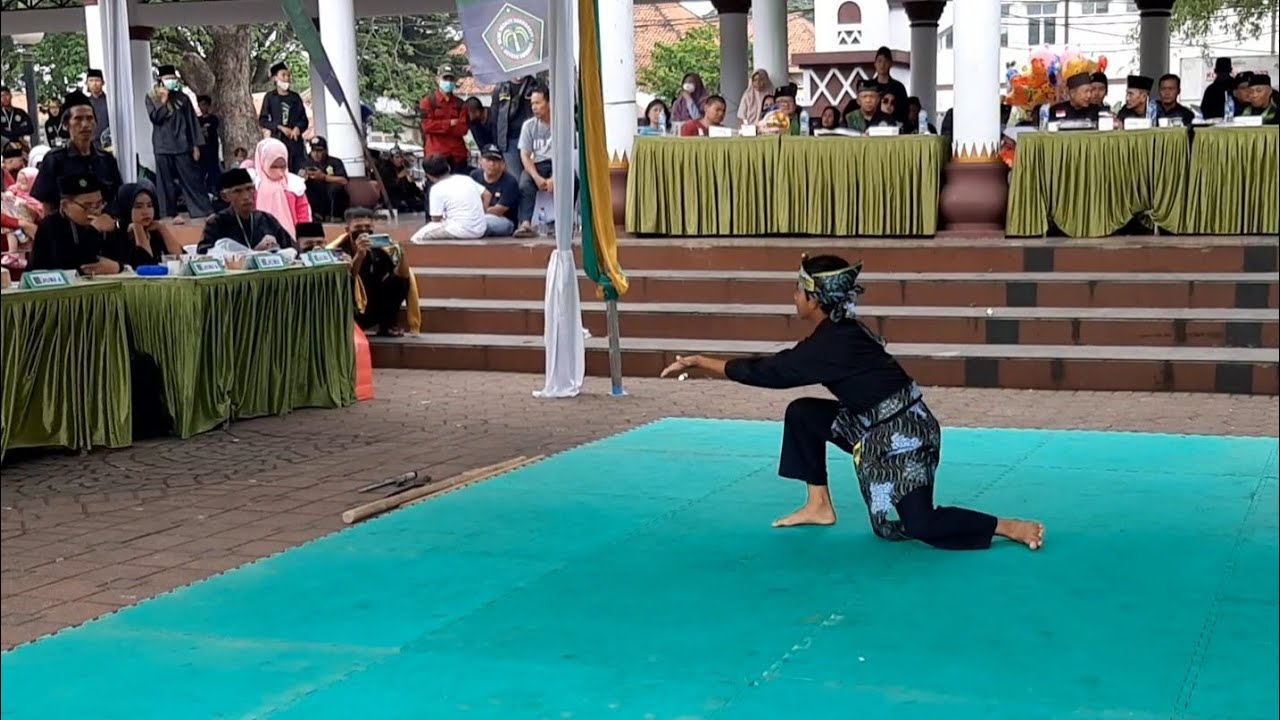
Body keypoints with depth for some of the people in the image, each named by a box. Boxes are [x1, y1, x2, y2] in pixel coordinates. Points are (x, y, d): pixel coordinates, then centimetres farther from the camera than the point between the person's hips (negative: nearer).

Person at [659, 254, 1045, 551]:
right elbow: (779, 365, 16)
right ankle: (820, 506, 18)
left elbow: (767, 372, -17)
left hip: (902, 434, -9)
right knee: (802, 414, 10)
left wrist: (700, 362, -8)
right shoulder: (840, 332, 5)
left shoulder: (830, 345, -22)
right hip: (881, 426, 9)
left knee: (919, 525, -13)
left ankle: (1012, 527, -3)